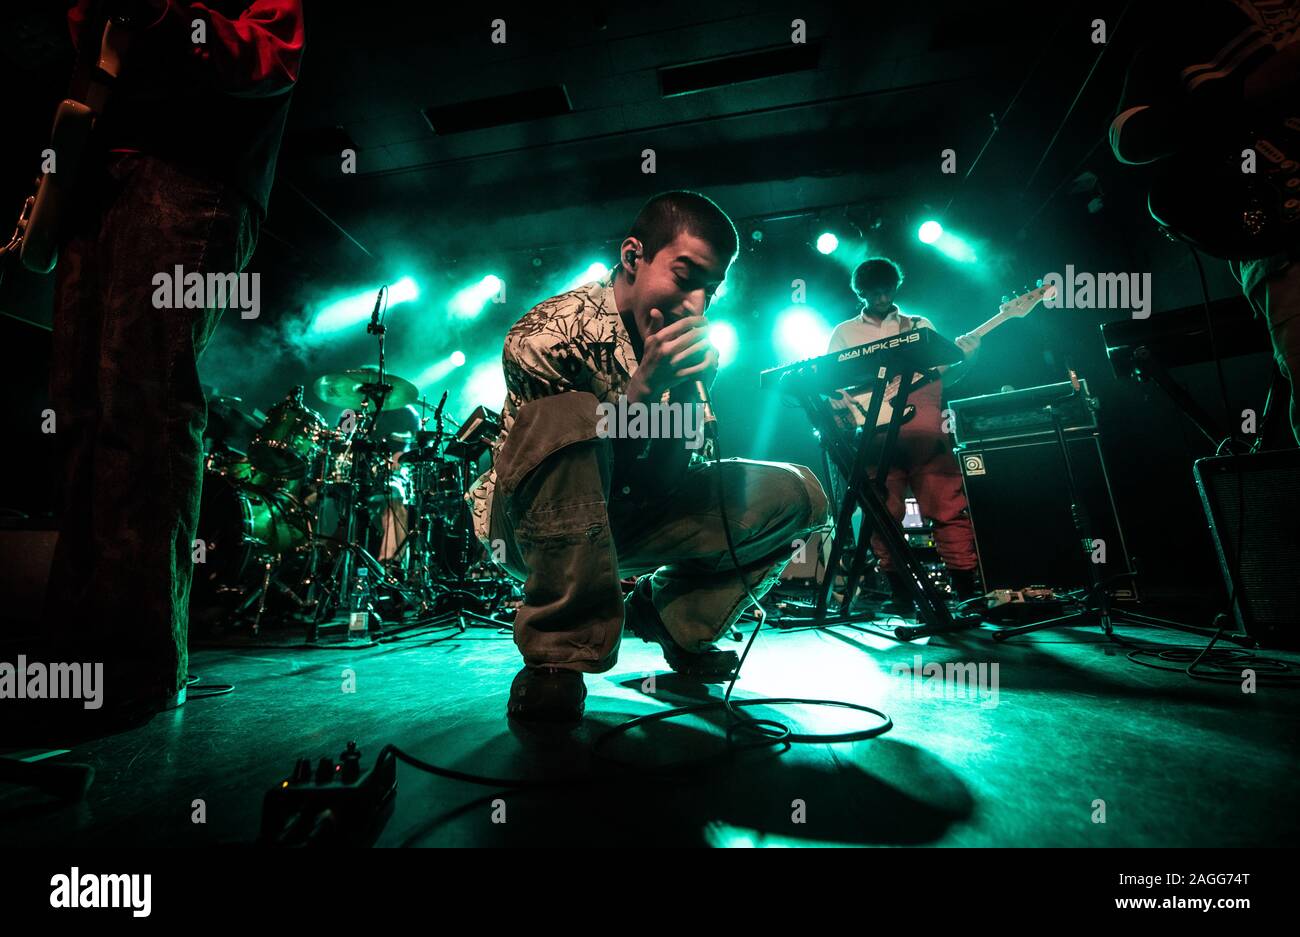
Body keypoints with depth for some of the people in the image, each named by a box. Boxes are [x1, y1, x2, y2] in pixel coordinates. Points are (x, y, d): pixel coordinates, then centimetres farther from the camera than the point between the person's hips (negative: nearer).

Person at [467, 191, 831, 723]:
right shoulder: (549, 334, -19)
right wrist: (641, 390, -31)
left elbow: (670, 478, -4)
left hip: (624, 520, 5)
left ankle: (665, 615, 11)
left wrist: (685, 396, -22)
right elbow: (568, 444, -19)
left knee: (797, 494, -5)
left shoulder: (695, 346, -1)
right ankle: (554, 658, -24)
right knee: (568, 415, -38)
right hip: (536, 525, -5)